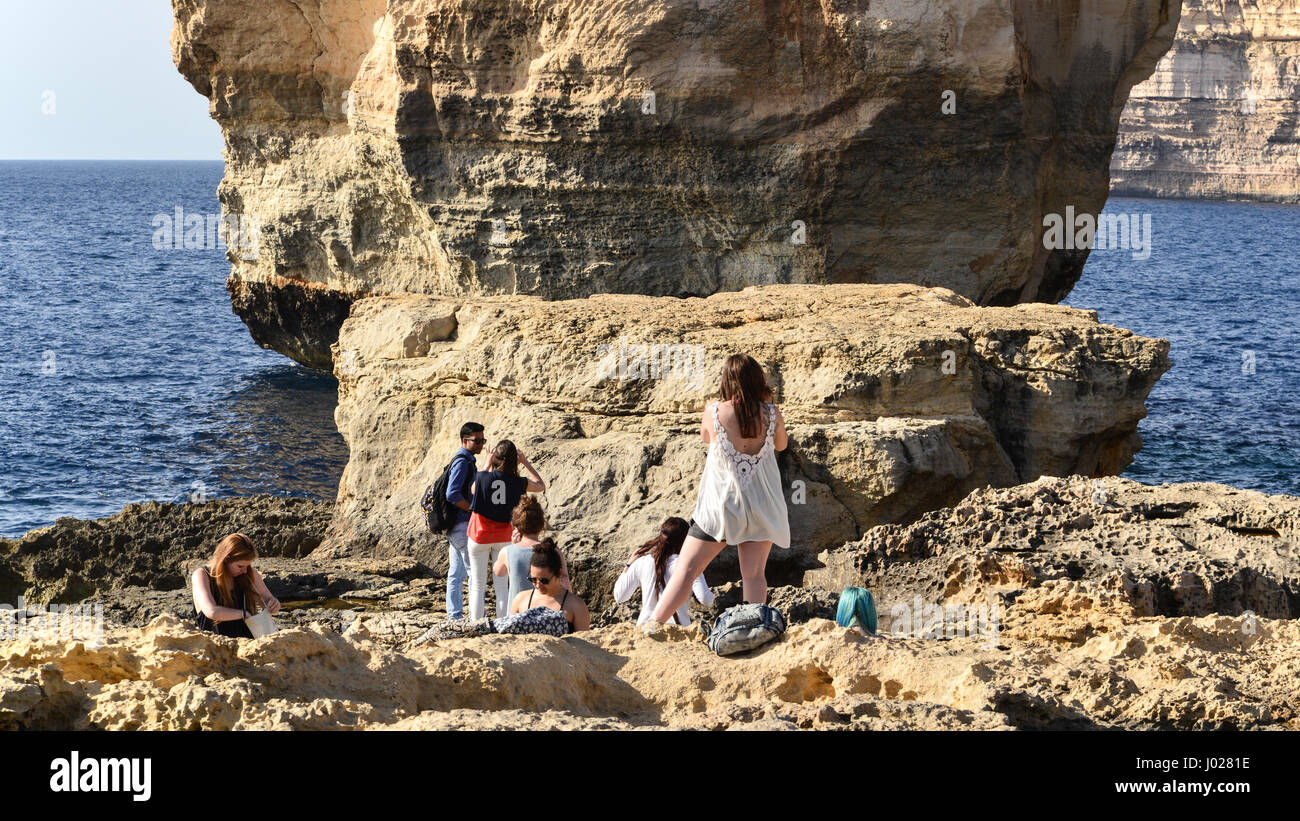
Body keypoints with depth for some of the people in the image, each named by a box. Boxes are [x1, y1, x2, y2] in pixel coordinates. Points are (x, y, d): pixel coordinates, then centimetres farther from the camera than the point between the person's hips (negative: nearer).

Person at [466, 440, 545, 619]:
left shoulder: (482, 478, -17)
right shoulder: (518, 483, -11)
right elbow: (541, 486, 10)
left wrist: (487, 466, 7)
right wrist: (526, 464, 16)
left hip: (479, 536, -2)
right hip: (503, 537, 2)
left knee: (477, 586, 4)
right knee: (502, 586, 10)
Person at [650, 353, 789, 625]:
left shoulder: (714, 412, -12)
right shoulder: (771, 413, -8)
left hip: (721, 502, -1)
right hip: (761, 505, 1)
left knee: (687, 569, 3)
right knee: (754, 575, 3)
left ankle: (651, 626, 0)